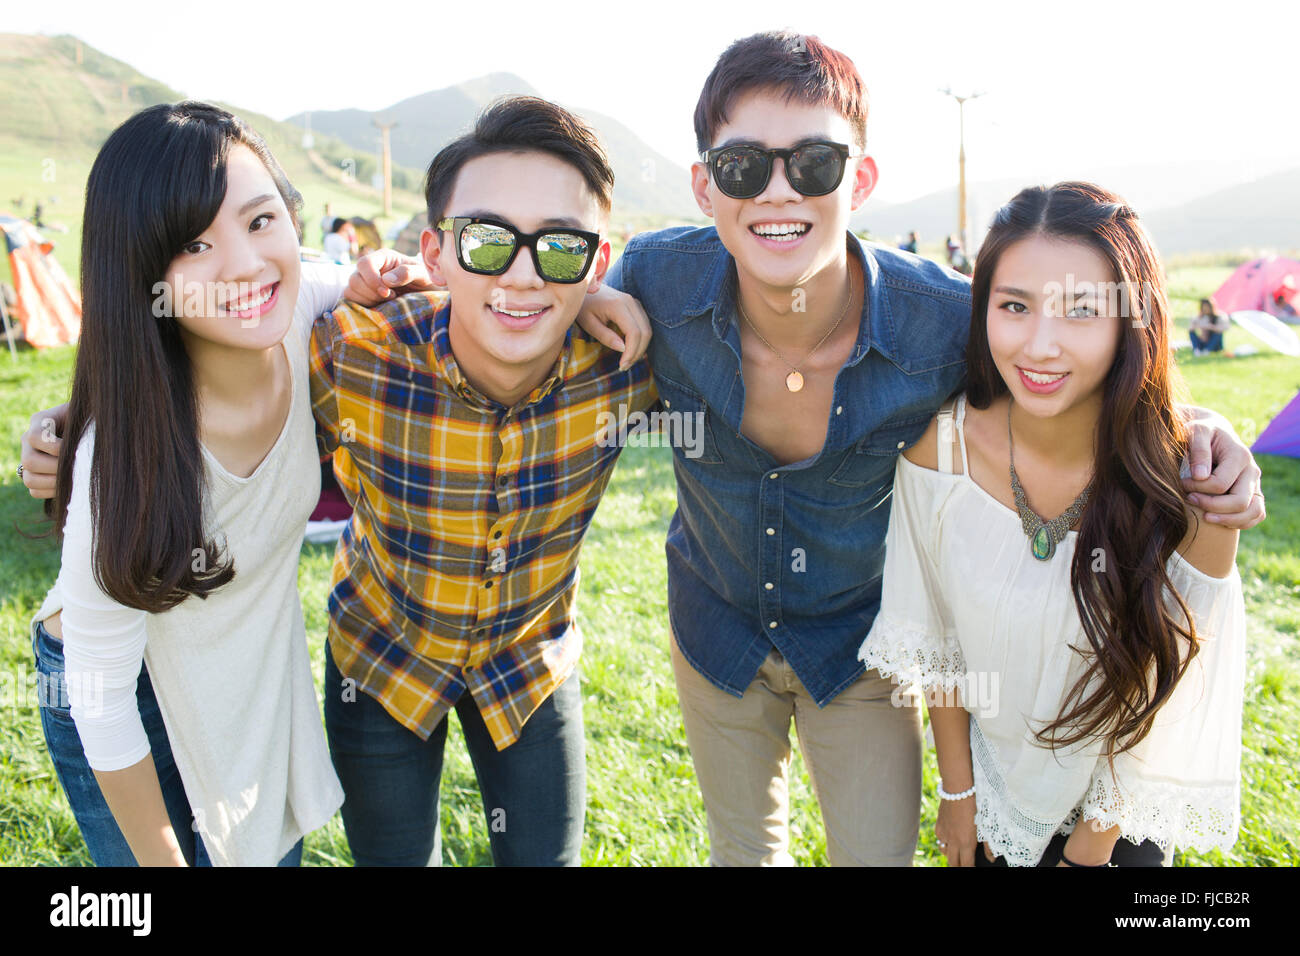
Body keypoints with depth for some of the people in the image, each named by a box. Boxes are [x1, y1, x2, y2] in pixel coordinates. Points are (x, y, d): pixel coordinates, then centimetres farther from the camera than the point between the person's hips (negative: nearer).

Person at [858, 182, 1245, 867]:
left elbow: (1165, 702, -15)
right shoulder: (940, 445, -22)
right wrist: (956, 791, -2)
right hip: (992, 776, 2)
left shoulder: (1189, 487, -27)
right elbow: (936, 642, -9)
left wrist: (1091, 848, -7)